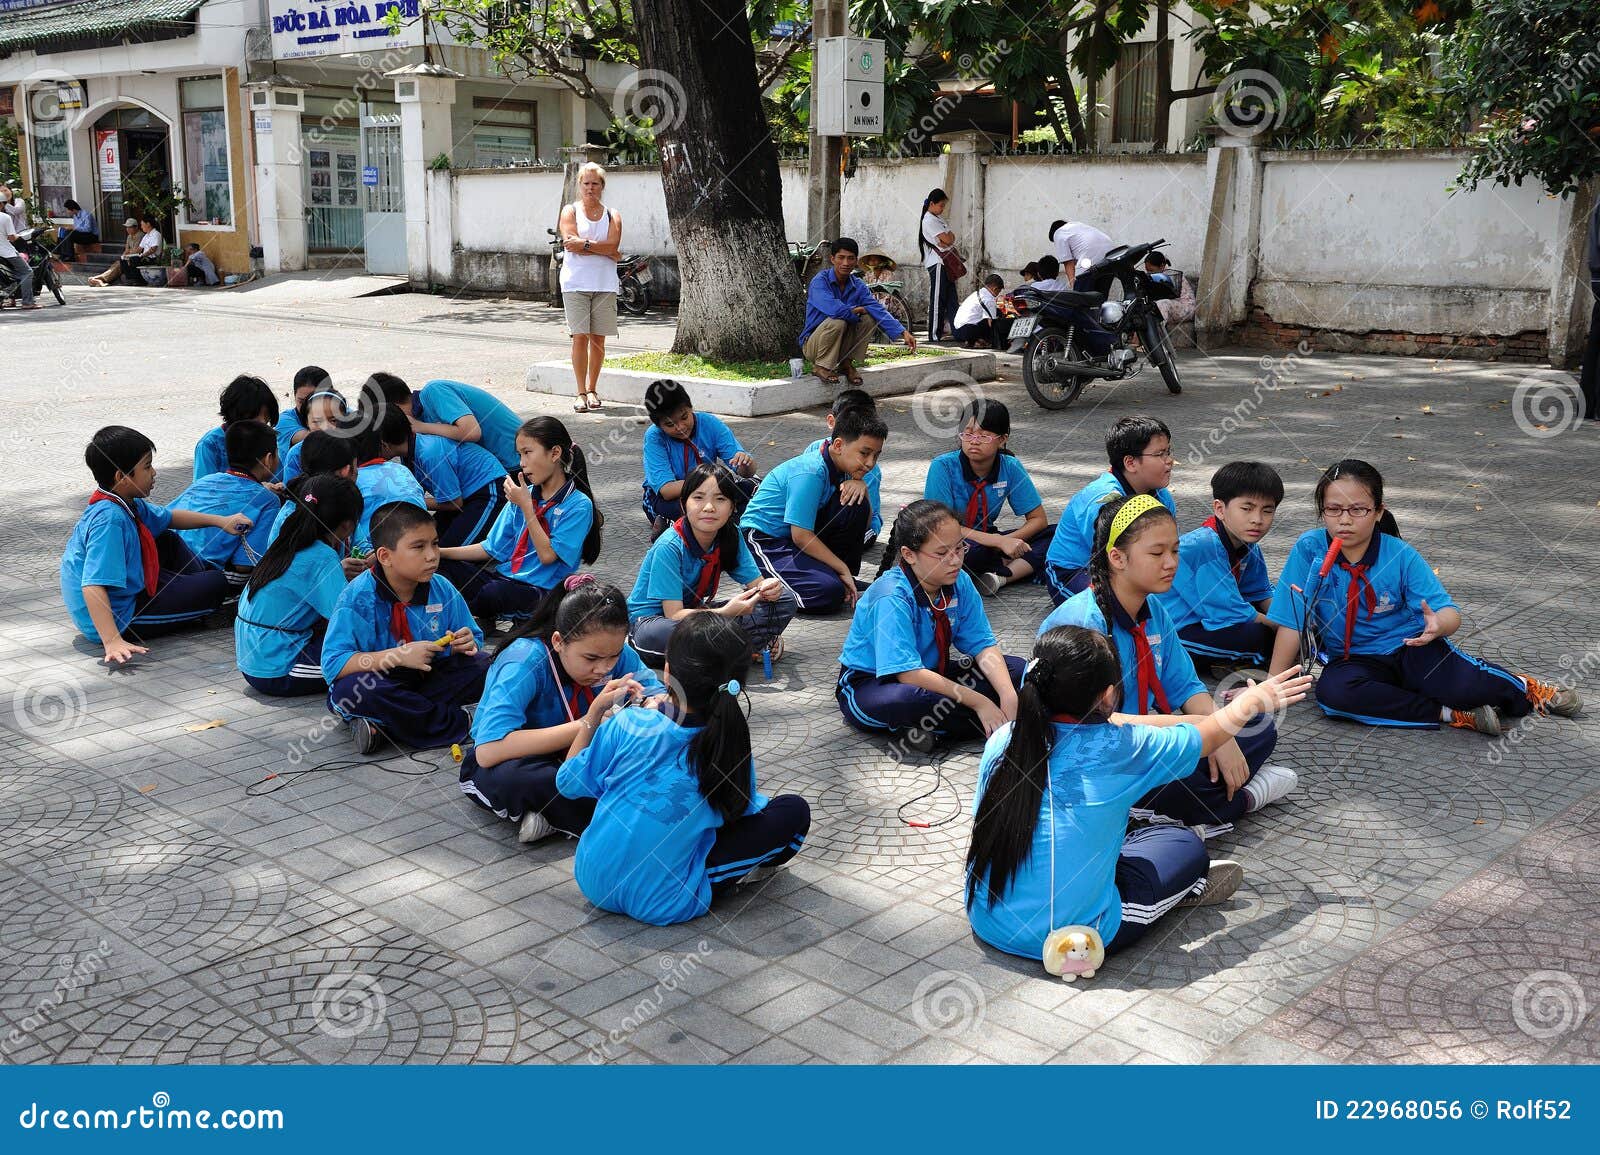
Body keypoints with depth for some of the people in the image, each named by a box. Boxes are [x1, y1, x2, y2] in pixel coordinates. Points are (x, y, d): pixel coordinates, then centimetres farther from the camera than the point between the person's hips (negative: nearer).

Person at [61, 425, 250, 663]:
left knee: (169, 541, 24)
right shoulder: (110, 520, -29)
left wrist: (221, 521, 15)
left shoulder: (128, 504, 1)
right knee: (216, 585, -5)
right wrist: (112, 642, -44)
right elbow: (93, 587, -37)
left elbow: (169, 518, 23)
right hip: (119, 618, -10)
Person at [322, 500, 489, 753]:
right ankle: (455, 723, -21)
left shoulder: (443, 590, -5)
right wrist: (399, 656, -31)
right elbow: (332, 664, -25)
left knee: (480, 668, -17)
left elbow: (474, 638, 7)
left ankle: (383, 725, -19)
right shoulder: (357, 598, -18)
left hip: (428, 680, 4)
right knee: (351, 689, -37)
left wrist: (465, 645, -19)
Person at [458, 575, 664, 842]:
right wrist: (588, 724, -42)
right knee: (514, 778, -42)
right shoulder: (525, 662, -30)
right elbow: (488, 751, -41)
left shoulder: (613, 651, -15)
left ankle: (555, 816, -17)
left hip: (572, 755, 5)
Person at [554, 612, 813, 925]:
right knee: (795, 811, 1)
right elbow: (745, 811, 8)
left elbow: (568, 783, 3)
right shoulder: (733, 749, -13)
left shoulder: (628, 726, -12)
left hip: (594, 882, 2)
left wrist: (595, 711, 10)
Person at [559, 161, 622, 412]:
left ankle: (592, 389, 14)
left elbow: (612, 246, -6)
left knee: (598, 338, 3)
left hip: (604, 285, 2)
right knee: (580, 337, -6)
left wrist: (584, 244, -13)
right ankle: (581, 393, -3)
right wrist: (604, 250, -9)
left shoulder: (612, 216, 11)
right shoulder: (570, 211, 6)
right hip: (576, 283, -2)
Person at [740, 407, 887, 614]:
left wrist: (859, 485, -12)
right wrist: (842, 568, -18)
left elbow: (865, 522, 9)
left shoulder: (842, 468, -1)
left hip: (797, 534, 8)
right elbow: (801, 536, -26)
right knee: (829, 593, -27)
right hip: (764, 540, -8)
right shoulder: (810, 473, -26)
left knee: (856, 506, -11)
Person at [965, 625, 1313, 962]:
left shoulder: (1003, 741, -5)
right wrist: (1252, 701, 27)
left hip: (985, 922, 5)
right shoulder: (1118, 749, -16)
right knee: (1187, 846, 15)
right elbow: (1204, 739, 5)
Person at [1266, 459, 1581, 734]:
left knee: (1465, 684, -29)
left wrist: (1438, 624, -39)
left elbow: (1450, 612, -14)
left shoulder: (1401, 557, -10)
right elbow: (1291, 622, -12)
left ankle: (1524, 688, 8)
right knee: (1331, 691, -35)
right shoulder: (1309, 549, -13)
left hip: (1410, 647, 0)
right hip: (1353, 659, 0)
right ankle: (1450, 715, -22)